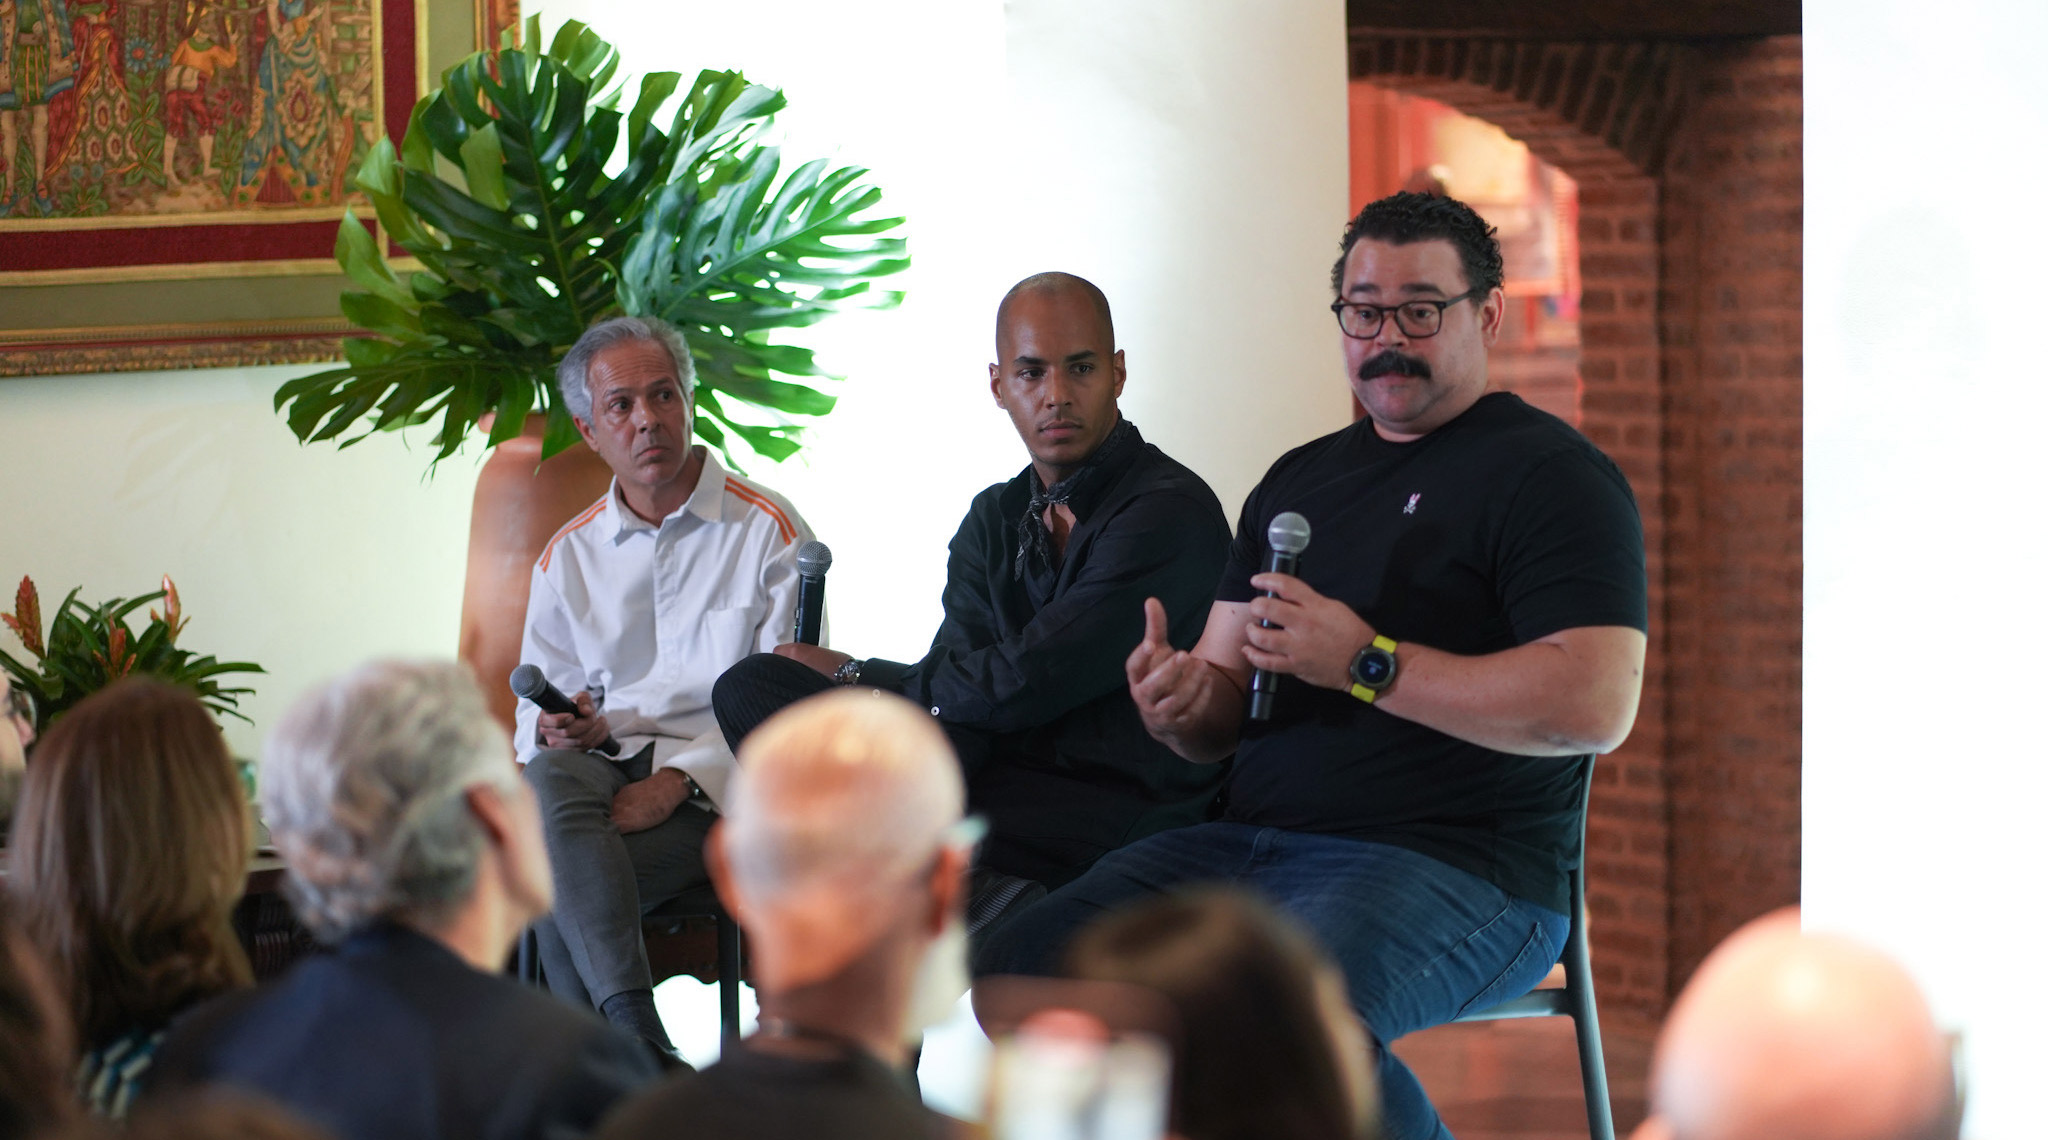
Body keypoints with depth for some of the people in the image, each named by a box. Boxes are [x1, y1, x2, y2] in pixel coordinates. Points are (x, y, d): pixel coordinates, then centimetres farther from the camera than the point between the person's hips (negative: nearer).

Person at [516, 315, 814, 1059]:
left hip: (721, 794, -3)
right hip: (607, 768, 3)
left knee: (557, 881, -32)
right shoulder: (569, 557, 19)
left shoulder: (766, 529, 5)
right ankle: (640, 1046, -45)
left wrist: (680, 779, -18)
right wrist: (562, 728, -7)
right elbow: (537, 715, 20)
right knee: (547, 781, -36)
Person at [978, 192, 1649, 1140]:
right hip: (1247, 842, 7)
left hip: (1452, 860, -6)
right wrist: (1181, 706, -5)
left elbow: (1595, 704, -15)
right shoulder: (1300, 478, 22)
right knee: (1008, 973, -15)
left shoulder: (1549, 473, -2)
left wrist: (1366, 664, -16)